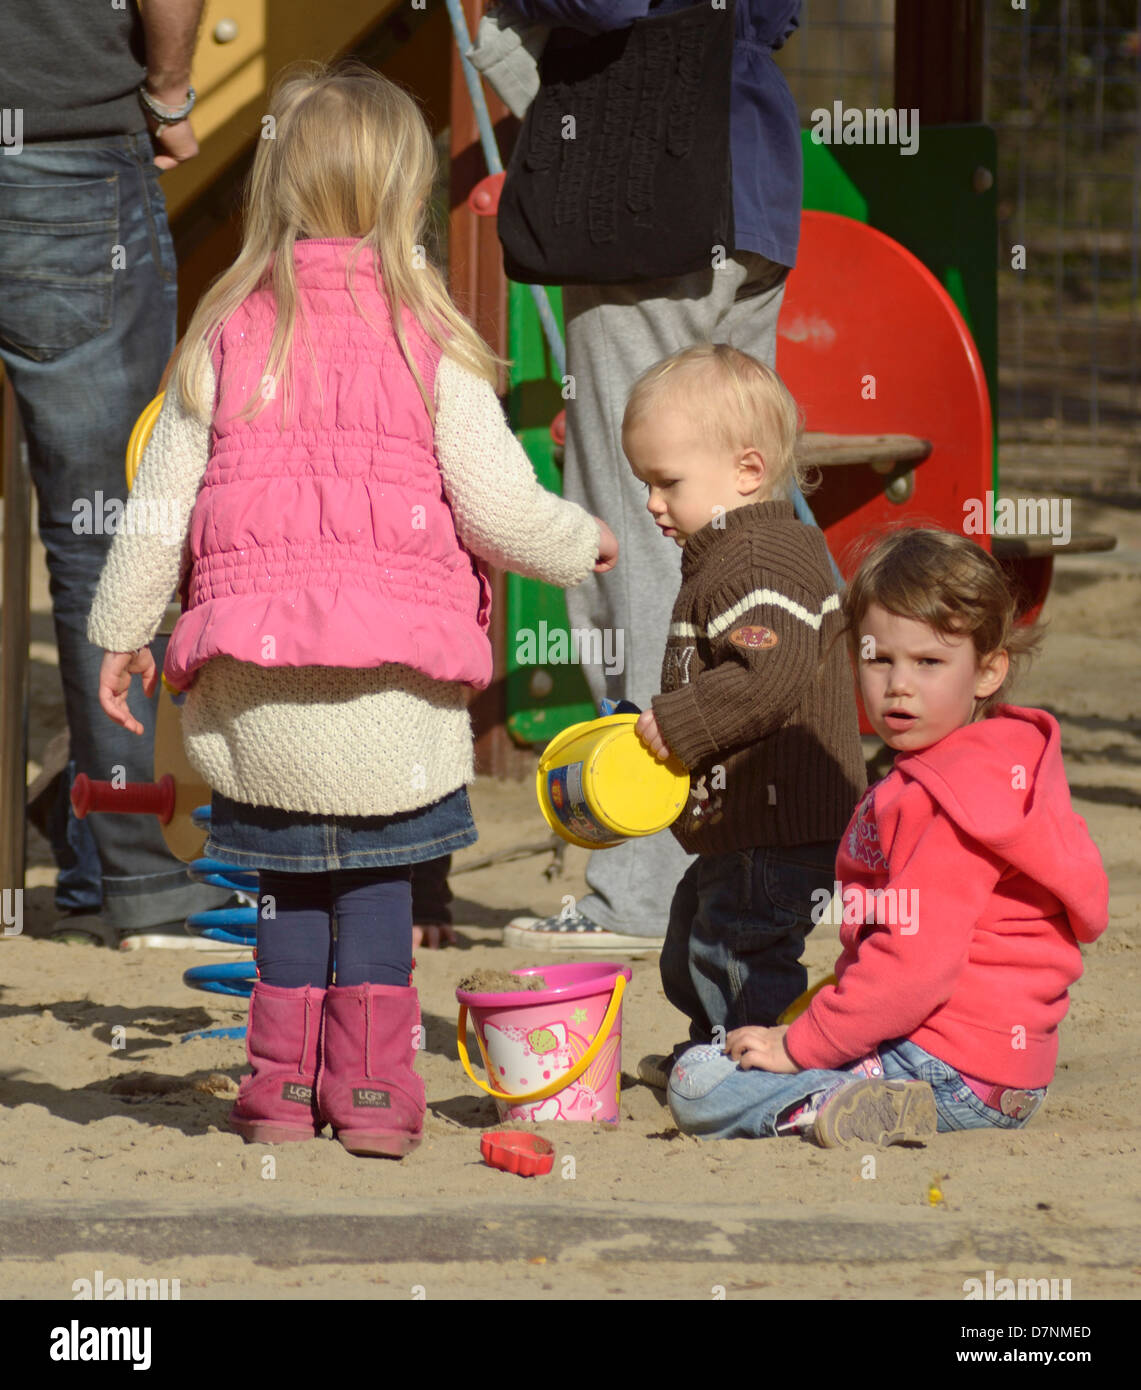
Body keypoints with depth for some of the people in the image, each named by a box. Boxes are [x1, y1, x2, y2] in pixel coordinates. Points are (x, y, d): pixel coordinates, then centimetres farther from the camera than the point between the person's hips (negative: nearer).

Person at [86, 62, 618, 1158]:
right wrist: (582, 545, 16)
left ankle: (285, 1078, 15)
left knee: (288, 877, 15)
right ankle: (370, 1086, 9)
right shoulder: (428, 339, -4)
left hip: (254, 664, 2)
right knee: (378, 879, 10)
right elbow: (496, 503, -4)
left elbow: (163, 501, 5)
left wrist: (121, 630, 17)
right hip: (395, 671, -2)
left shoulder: (227, 333, 2)